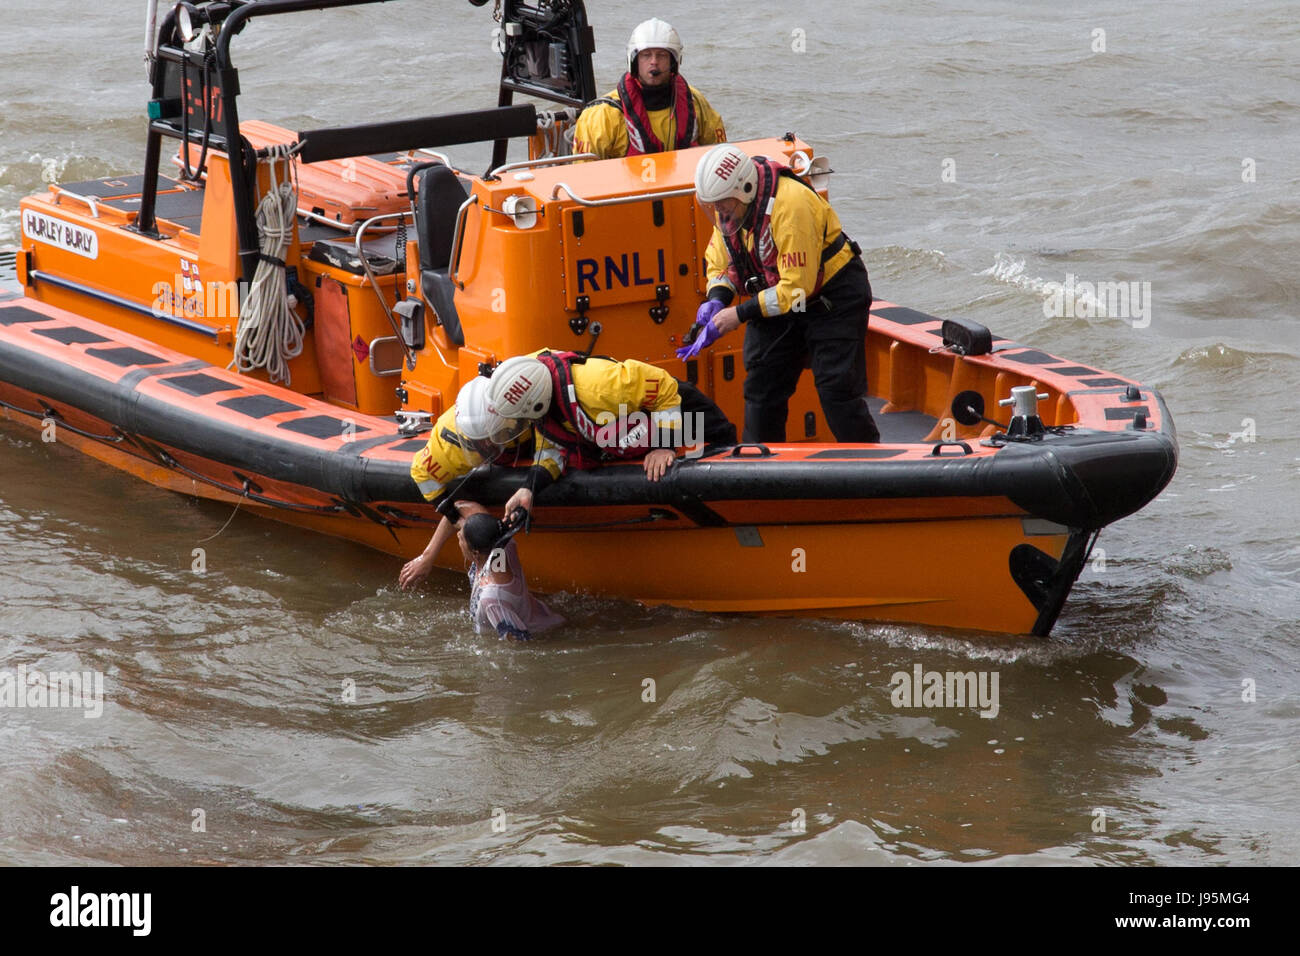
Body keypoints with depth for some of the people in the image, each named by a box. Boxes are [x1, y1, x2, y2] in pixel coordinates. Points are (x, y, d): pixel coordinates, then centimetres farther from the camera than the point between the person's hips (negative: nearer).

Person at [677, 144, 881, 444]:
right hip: (777, 298, 7)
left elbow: (797, 287, -31)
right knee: (761, 387, 4)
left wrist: (740, 314, -27)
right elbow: (718, 261, 7)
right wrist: (716, 301, -14)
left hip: (833, 297, -7)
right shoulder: (729, 204, -7)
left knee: (837, 390, -11)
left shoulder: (790, 204, -32)